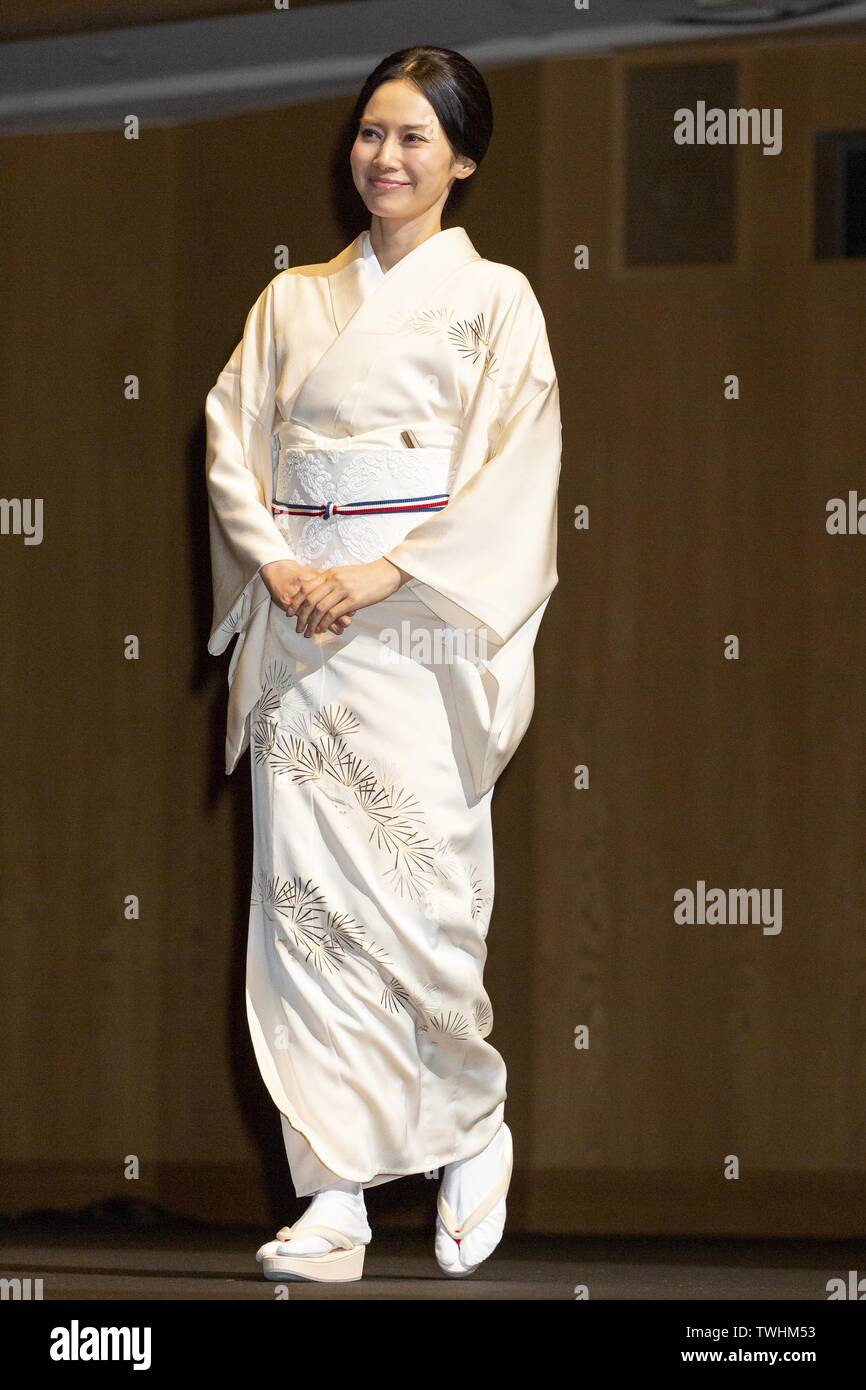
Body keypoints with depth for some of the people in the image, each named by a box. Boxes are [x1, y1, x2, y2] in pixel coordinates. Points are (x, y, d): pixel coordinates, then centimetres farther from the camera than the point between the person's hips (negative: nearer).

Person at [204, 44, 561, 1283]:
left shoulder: (493, 299, 3)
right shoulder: (293, 301, 15)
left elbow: (514, 476, -6)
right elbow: (233, 446, 11)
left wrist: (384, 575, -14)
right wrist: (275, 566, -6)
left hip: (421, 624, -4)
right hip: (296, 623, 4)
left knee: (421, 890, -9)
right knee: (303, 897, -4)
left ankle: (472, 1132, 17)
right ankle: (336, 1194, -2)